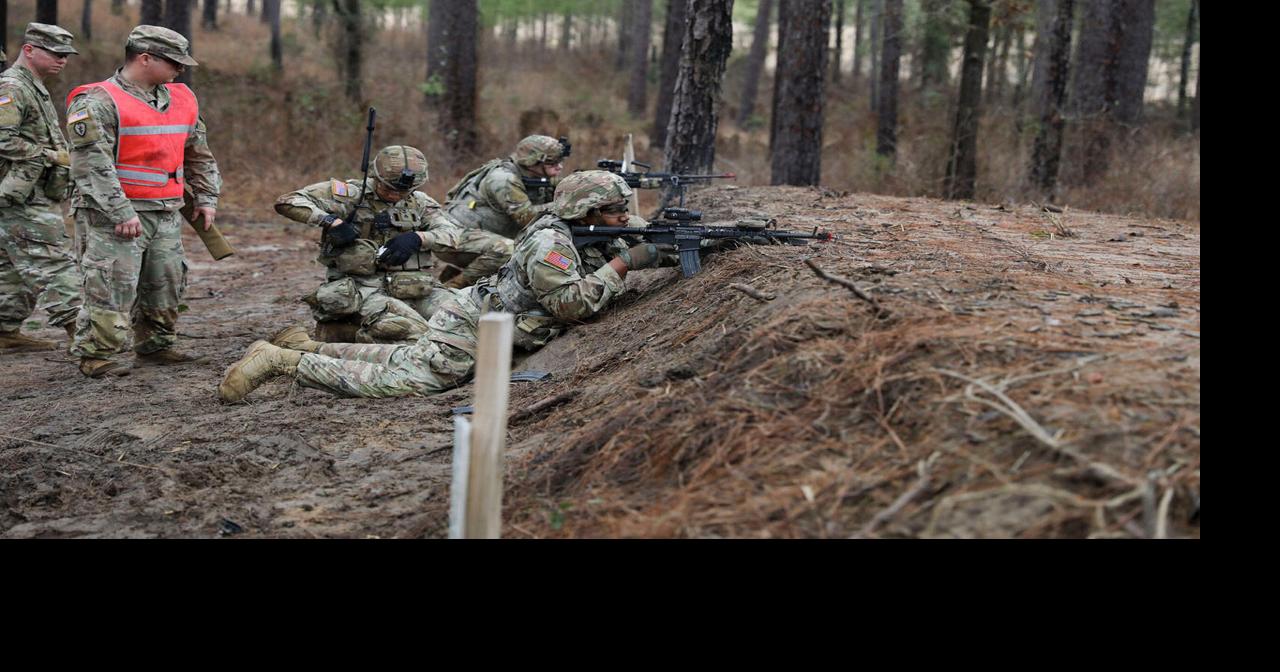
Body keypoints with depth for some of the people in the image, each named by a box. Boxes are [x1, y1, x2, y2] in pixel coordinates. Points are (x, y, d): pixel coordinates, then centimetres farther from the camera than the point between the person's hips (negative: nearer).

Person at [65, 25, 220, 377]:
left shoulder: (181, 99, 13)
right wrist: (121, 212, -24)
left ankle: (155, 347, 27)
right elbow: (92, 162, -19)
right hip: (112, 213, -7)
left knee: (167, 282, 12)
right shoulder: (98, 102, -11)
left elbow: (198, 154, 23)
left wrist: (206, 197, 15)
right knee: (111, 286, -9)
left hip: (167, 214, 7)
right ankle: (96, 355, 0)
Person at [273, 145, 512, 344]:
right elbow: (287, 202, -5)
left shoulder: (419, 202, 13)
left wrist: (418, 238, -18)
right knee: (414, 334, -32)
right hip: (363, 288, -5)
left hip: (415, 289, 5)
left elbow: (454, 234, 0)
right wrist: (331, 221, -18)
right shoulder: (348, 194, 0)